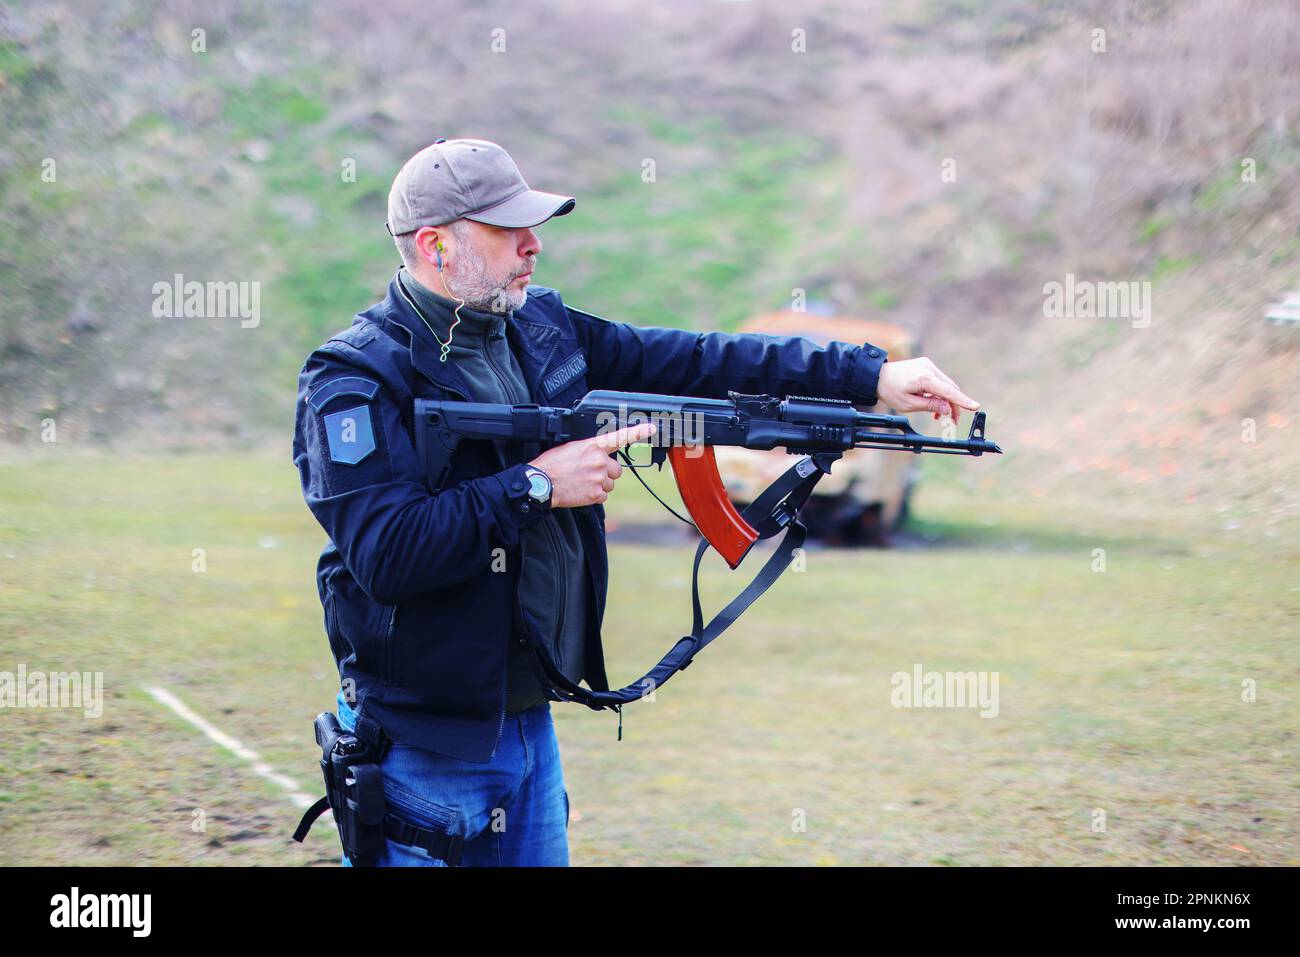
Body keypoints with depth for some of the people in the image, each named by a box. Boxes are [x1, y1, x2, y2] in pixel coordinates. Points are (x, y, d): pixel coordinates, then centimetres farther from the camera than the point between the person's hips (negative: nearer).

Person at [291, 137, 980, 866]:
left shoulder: (542, 328, 8)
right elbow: (387, 554, -26)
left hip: (530, 721, 7)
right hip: (424, 750, -7)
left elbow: (698, 362, 7)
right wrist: (536, 485, -22)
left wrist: (874, 375, 2)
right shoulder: (355, 381, -14)